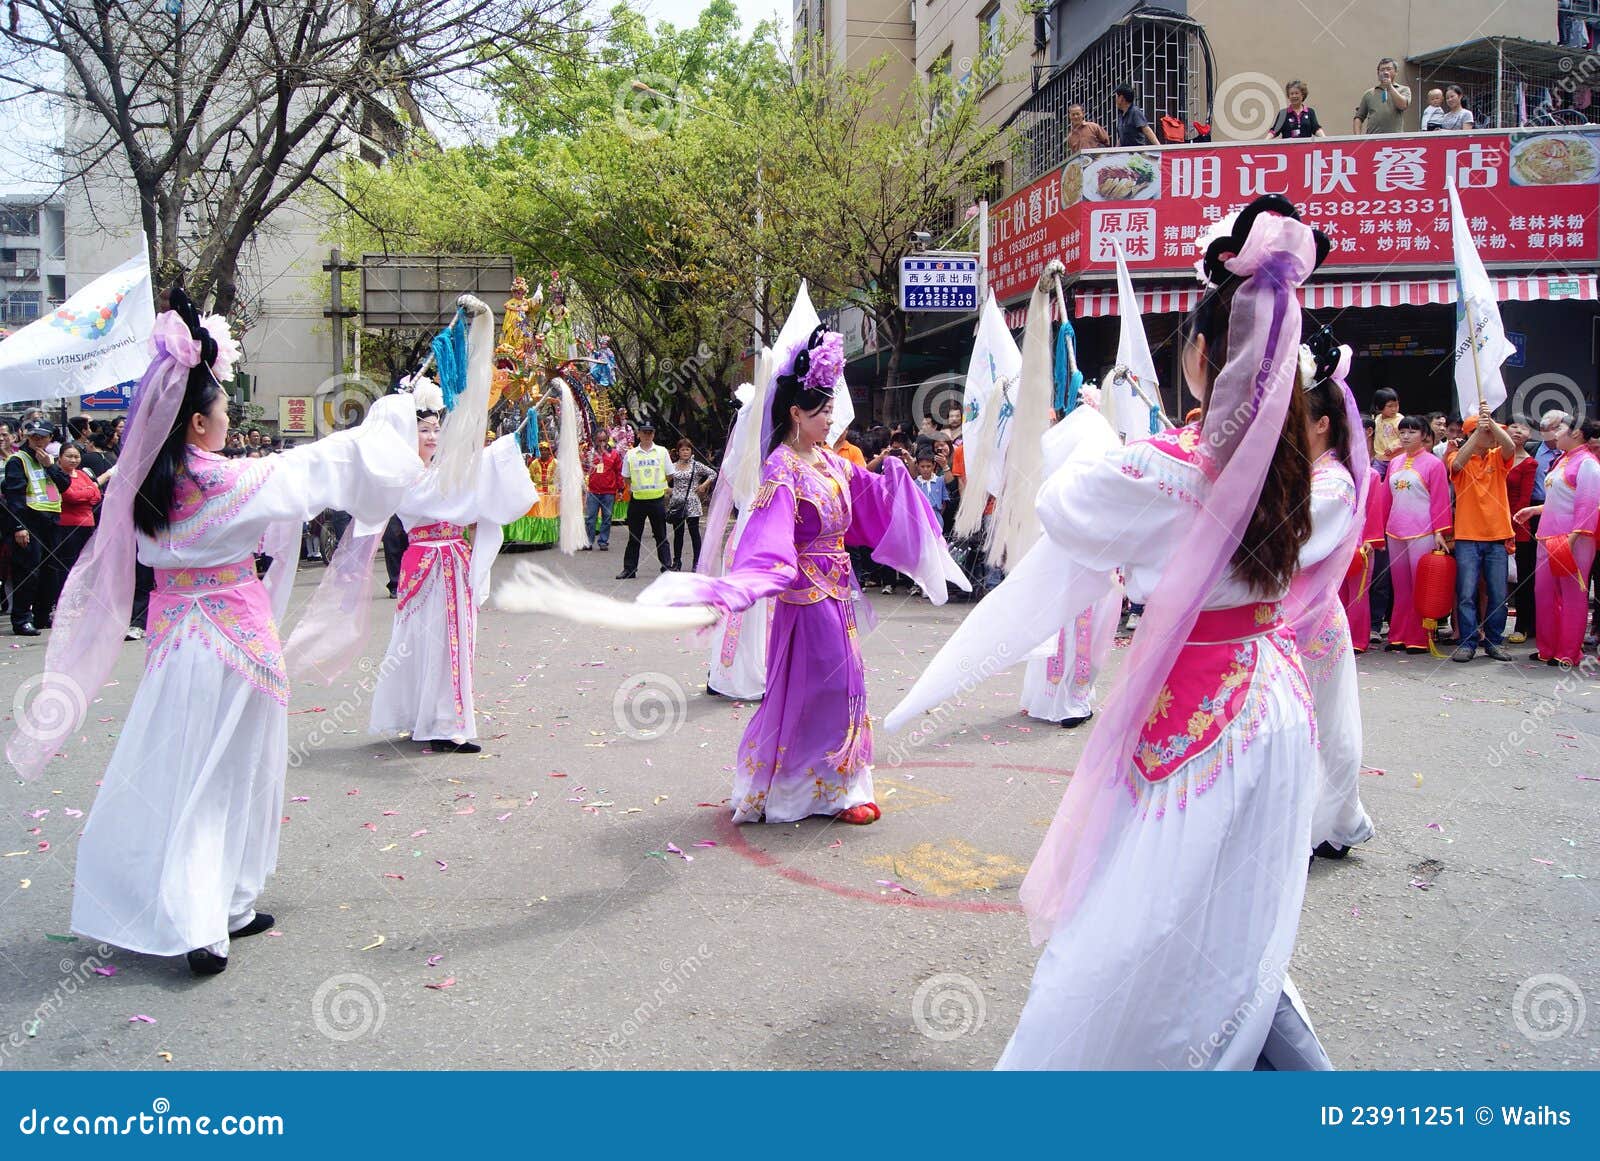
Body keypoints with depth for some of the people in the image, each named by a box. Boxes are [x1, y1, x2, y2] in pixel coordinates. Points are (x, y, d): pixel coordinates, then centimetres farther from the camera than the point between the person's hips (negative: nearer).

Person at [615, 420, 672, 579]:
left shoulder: (662, 451, 5)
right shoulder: (631, 454, 5)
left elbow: (669, 475, 10)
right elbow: (626, 478, 11)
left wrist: (664, 488, 5)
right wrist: (630, 488, 2)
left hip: (657, 498, 0)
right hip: (637, 499, 0)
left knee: (661, 536, 6)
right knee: (634, 537, 6)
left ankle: (667, 567, 12)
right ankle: (629, 569, 12)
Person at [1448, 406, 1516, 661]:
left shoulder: (1497, 458, 9)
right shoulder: (1459, 459, 2)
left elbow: (1510, 446, -13)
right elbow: (1457, 463, -22)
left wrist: (1491, 422, -23)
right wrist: (1479, 430, -26)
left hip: (1497, 537, 3)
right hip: (1467, 537, -3)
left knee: (1498, 595, 5)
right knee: (1466, 594, -5)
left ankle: (1494, 641, 17)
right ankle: (1466, 642, 1)